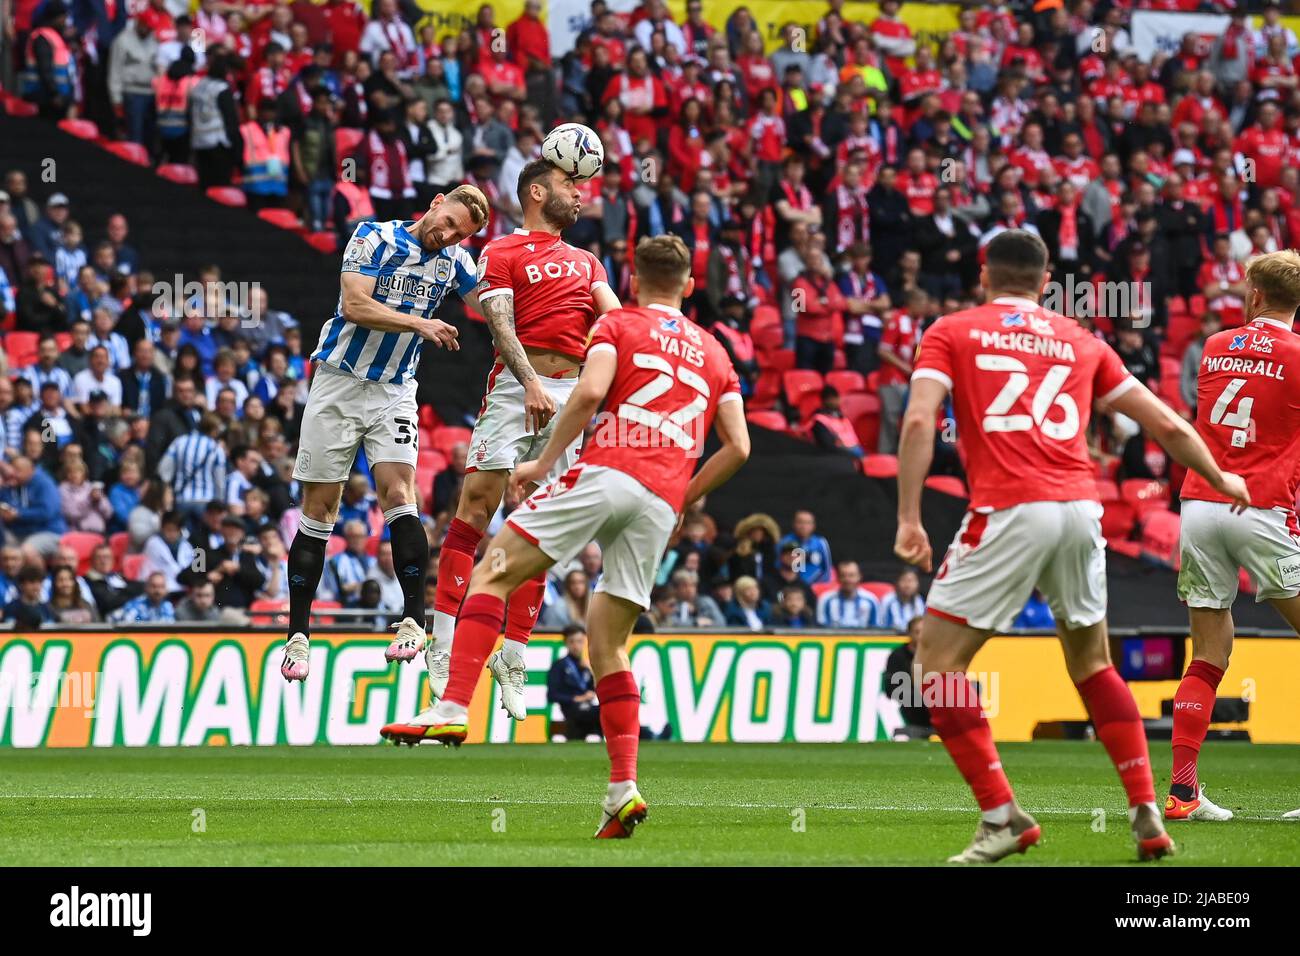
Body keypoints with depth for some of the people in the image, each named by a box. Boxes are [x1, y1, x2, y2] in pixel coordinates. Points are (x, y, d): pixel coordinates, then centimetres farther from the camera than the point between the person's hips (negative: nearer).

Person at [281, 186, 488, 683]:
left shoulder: (453, 262, 5)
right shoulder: (374, 238, -9)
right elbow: (355, 306, -18)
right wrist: (419, 324, -24)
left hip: (394, 391, 3)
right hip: (339, 382, -3)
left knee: (398, 495, -18)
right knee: (318, 510, 0)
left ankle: (413, 619, -13)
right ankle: (298, 636, 6)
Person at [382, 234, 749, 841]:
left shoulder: (618, 325, 12)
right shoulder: (713, 353, 25)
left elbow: (591, 389, -7)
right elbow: (737, 447, 17)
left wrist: (545, 461, 1)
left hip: (608, 472, -5)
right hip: (661, 504, 5)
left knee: (494, 572, -1)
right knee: (608, 641, 12)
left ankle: (454, 708, -20)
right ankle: (623, 789, -2)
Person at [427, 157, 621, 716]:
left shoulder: (585, 261, 24)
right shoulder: (502, 253, 6)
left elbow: (613, 315, 10)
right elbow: (501, 324, -6)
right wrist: (530, 382, -21)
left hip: (572, 393, 5)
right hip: (518, 383, -5)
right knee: (478, 502, -12)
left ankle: (513, 655, 6)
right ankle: (444, 646, -12)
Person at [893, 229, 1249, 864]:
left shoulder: (951, 332, 12)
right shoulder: (1080, 342, 21)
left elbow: (919, 420, -4)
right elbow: (1166, 425, 23)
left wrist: (909, 519, -4)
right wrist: (1220, 480, 39)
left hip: (1008, 513, -4)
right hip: (1080, 509, 4)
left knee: (937, 661, 6)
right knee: (1092, 663, 23)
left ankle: (1001, 817, -3)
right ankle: (1147, 816, 15)